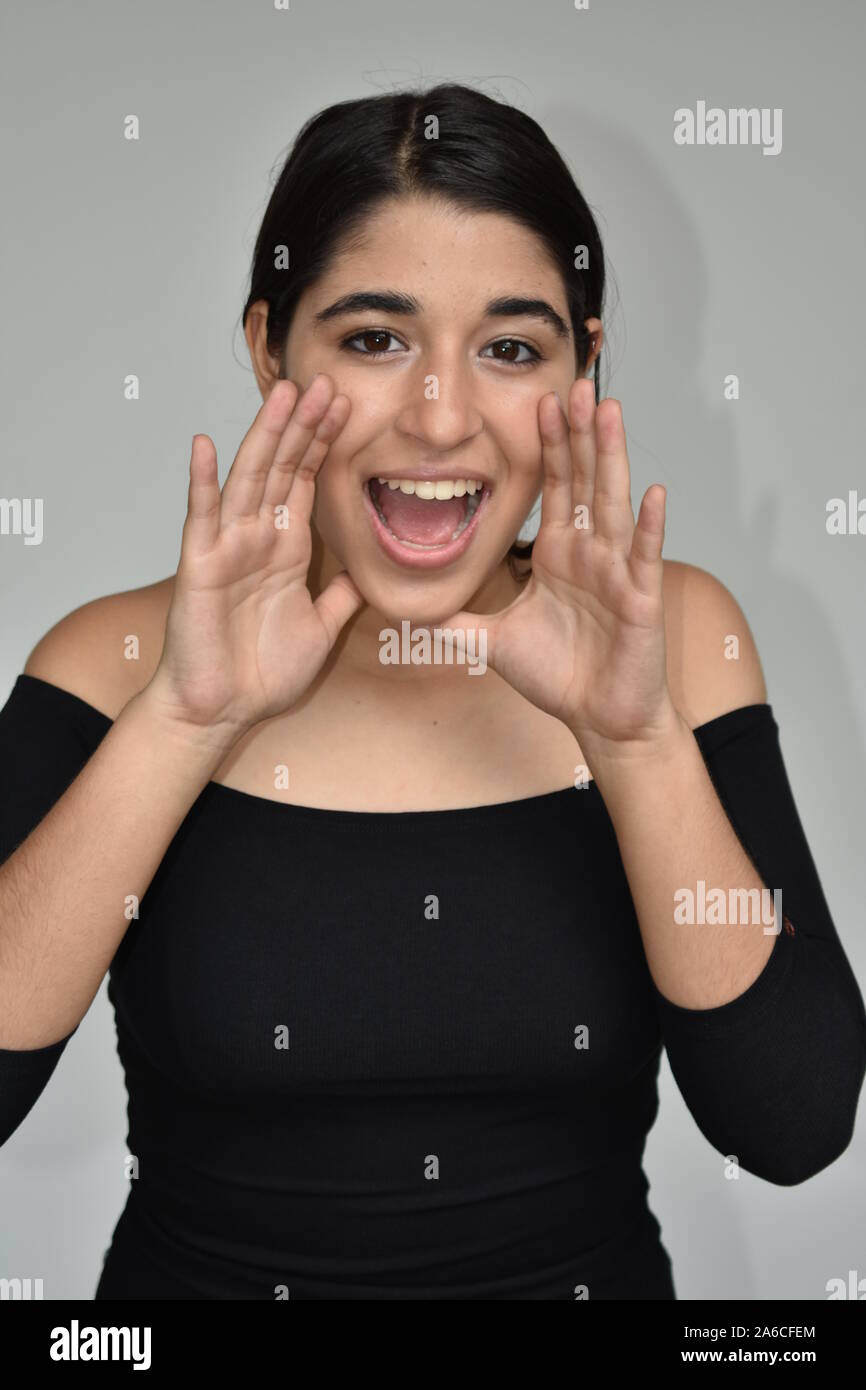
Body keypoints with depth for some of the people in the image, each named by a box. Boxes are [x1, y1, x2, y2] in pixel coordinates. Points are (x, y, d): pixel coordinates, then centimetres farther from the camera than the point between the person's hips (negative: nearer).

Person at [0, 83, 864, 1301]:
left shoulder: (676, 635, -5)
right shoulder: (120, 658, -7)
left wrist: (638, 734, -20)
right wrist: (183, 721, -23)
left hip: (592, 1274, 1)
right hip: (199, 1272, 0)